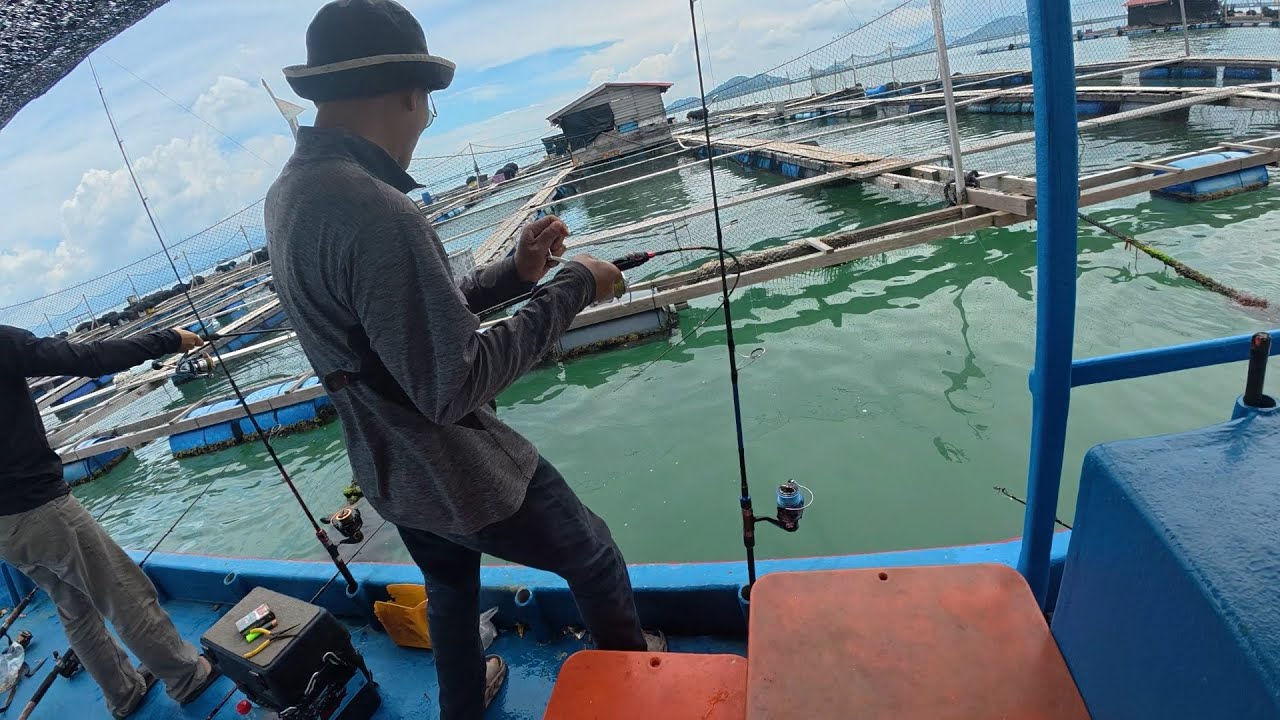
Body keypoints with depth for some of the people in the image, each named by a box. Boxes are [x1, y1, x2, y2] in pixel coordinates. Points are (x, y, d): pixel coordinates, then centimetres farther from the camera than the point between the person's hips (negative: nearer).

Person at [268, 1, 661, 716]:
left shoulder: (288, 194, -1)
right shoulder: (375, 213, -32)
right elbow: (454, 385, -30)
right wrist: (571, 290, -23)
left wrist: (513, 273, 0)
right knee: (594, 555, 17)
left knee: (450, 589, 32)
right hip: (462, 475, -8)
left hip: (388, 470, 8)